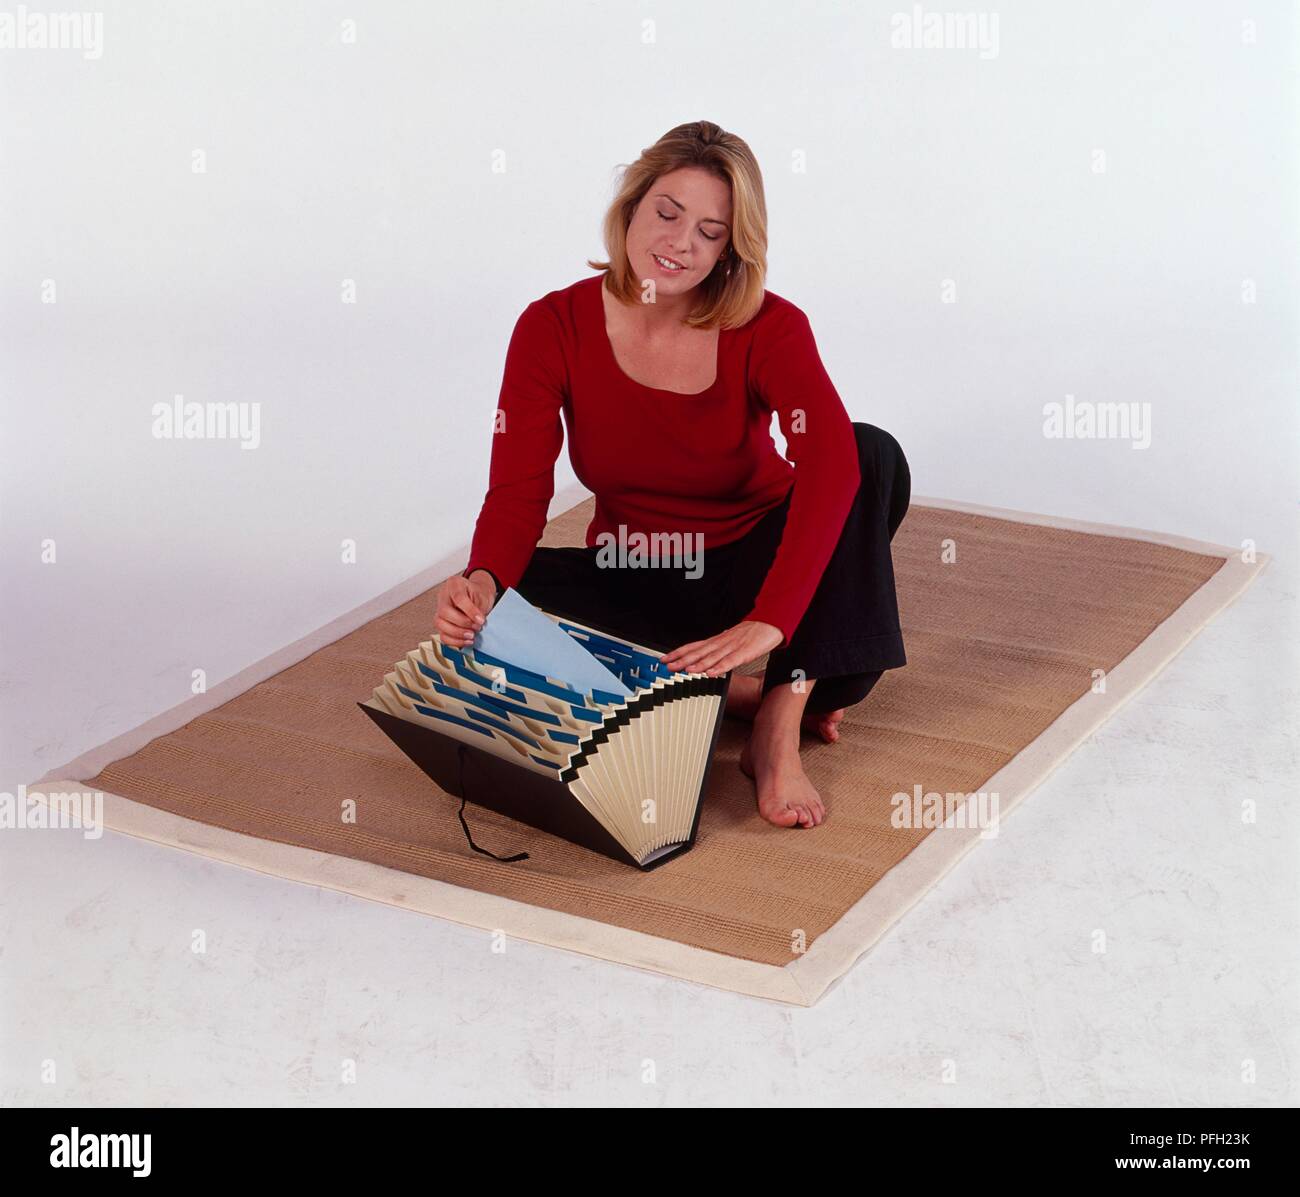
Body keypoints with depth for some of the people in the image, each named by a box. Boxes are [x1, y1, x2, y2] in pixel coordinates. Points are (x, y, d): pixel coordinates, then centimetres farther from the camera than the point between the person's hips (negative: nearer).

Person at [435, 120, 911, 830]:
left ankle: (780, 726, -28)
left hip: (755, 564, -1)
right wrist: (483, 579, -44)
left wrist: (769, 622, -50)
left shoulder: (768, 329, -18)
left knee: (873, 454, -28)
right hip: (636, 585, 1)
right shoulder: (555, 327, -13)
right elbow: (518, 491, -20)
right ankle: (752, 697, -17)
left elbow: (830, 461, -36)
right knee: (511, 600, -30)